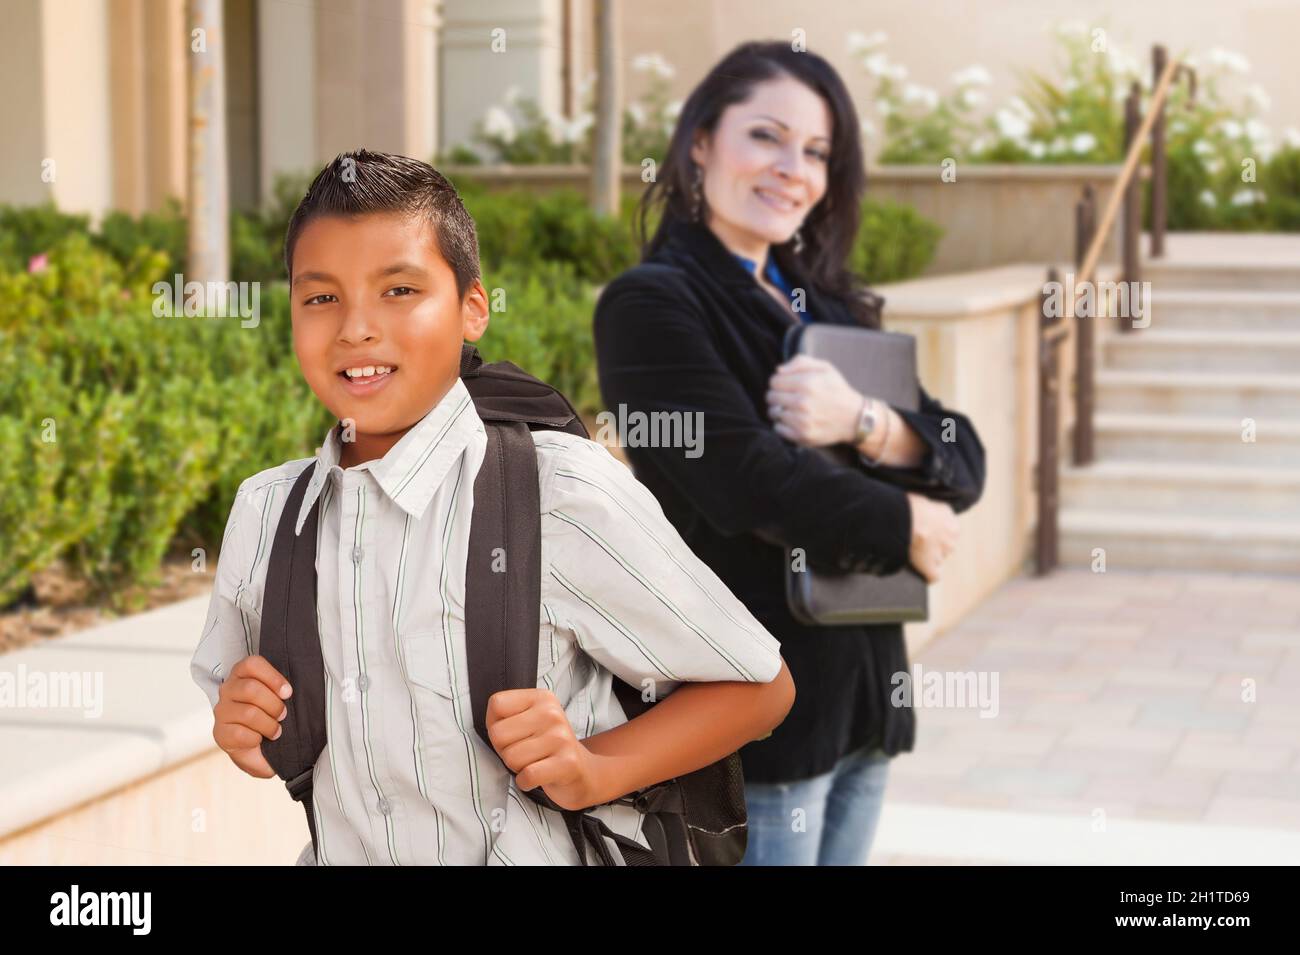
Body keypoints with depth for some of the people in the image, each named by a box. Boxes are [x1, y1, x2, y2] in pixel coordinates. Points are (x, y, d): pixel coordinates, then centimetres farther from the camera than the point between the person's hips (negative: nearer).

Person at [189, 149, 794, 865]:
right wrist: (242, 727, -8)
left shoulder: (564, 495, -19)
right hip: (340, 852, 3)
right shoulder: (261, 512, -5)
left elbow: (758, 686, -10)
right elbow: (222, 681, 13)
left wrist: (595, 770, -23)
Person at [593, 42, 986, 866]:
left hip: (858, 694, 7)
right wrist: (904, 528, -7)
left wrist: (862, 421, -15)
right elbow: (747, 480, -20)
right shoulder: (653, 304, -8)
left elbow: (963, 467, 5)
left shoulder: (830, 309, 13)